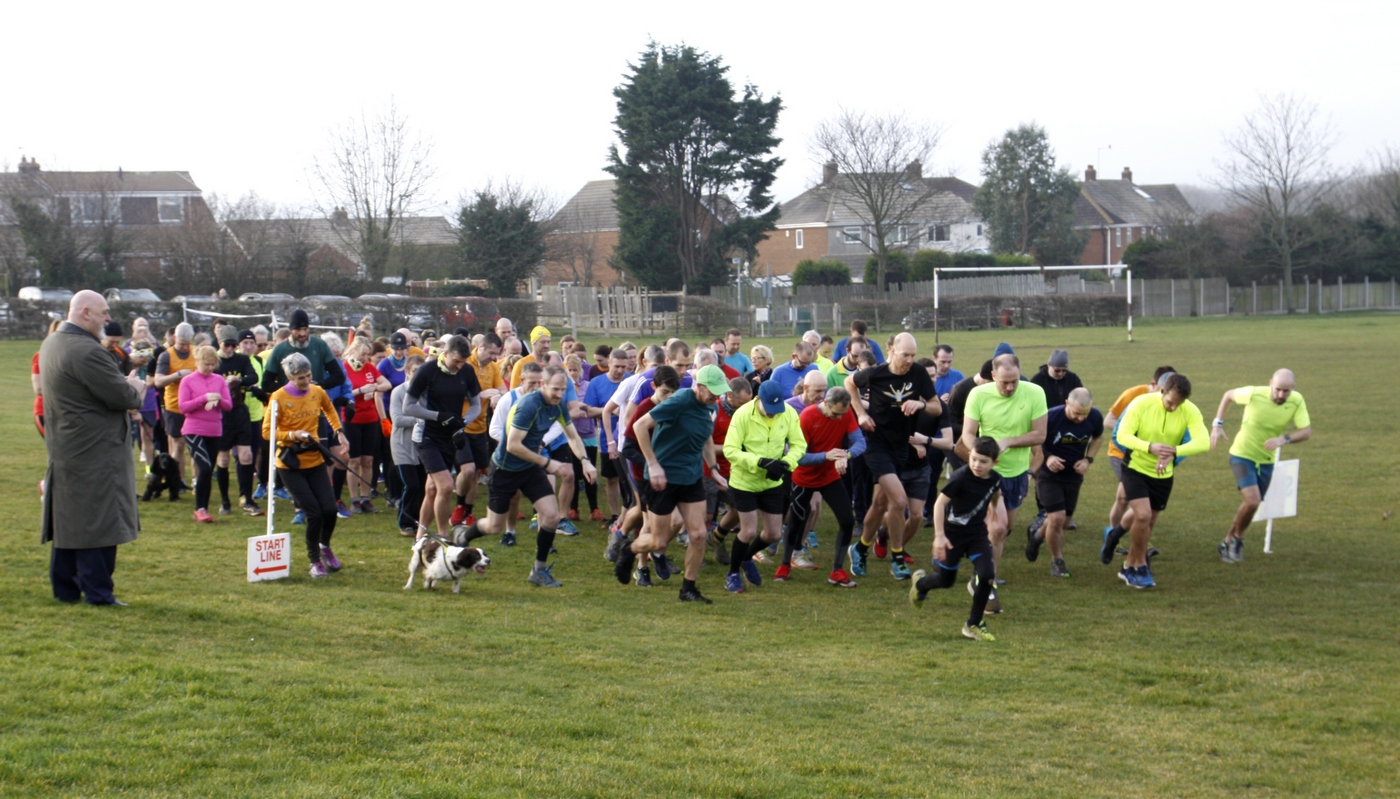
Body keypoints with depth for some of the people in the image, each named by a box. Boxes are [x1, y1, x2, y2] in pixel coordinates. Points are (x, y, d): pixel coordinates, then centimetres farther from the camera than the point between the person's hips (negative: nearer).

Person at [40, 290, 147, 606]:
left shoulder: (51, 344, 10)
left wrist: (125, 385, 5)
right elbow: (121, 396, -21)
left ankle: (65, 587, 21)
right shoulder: (86, 351, -22)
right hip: (94, 453, -10)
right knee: (98, 523, -3)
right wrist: (136, 391, 0)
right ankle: (98, 592, 1)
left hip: (63, 450, 10)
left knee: (68, 520, 15)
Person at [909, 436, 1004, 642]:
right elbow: (940, 503, -21)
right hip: (952, 534, -4)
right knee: (946, 580, 10)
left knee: (987, 575, -15)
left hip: (977, 534, 4)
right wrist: (939, 536, -24)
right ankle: (920, 583, 47)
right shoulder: (961, 477, -24)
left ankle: (973, 625, 1)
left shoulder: (995, 480, -7)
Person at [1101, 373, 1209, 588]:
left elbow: (1203, 441, -30)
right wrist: (1150, 447, -40)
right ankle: (1140, 566, 2)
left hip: (1163, 474, 3)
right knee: (1143, 515, -19)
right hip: (1136, 467, -3)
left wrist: (1173, 452, -45)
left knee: (1149, 521, 14)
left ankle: (1129, 567, 37)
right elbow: (1122, 435, -23)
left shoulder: (1190, 412, -17)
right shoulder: (1142, 403, -21)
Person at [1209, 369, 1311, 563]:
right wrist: (1217, 425, -8)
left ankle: (1228, 543, 35)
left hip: (1266, 461, 4)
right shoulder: (1254, 394, -22)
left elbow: (1306, 431, -16)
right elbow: (1229, 395, -3)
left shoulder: (1297, 401, -14)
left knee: (1251, 504, 14)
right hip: (1242, 455, -4)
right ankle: (1237, 538, 6)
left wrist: (1284, 439, -35)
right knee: (1252, 500, -21)